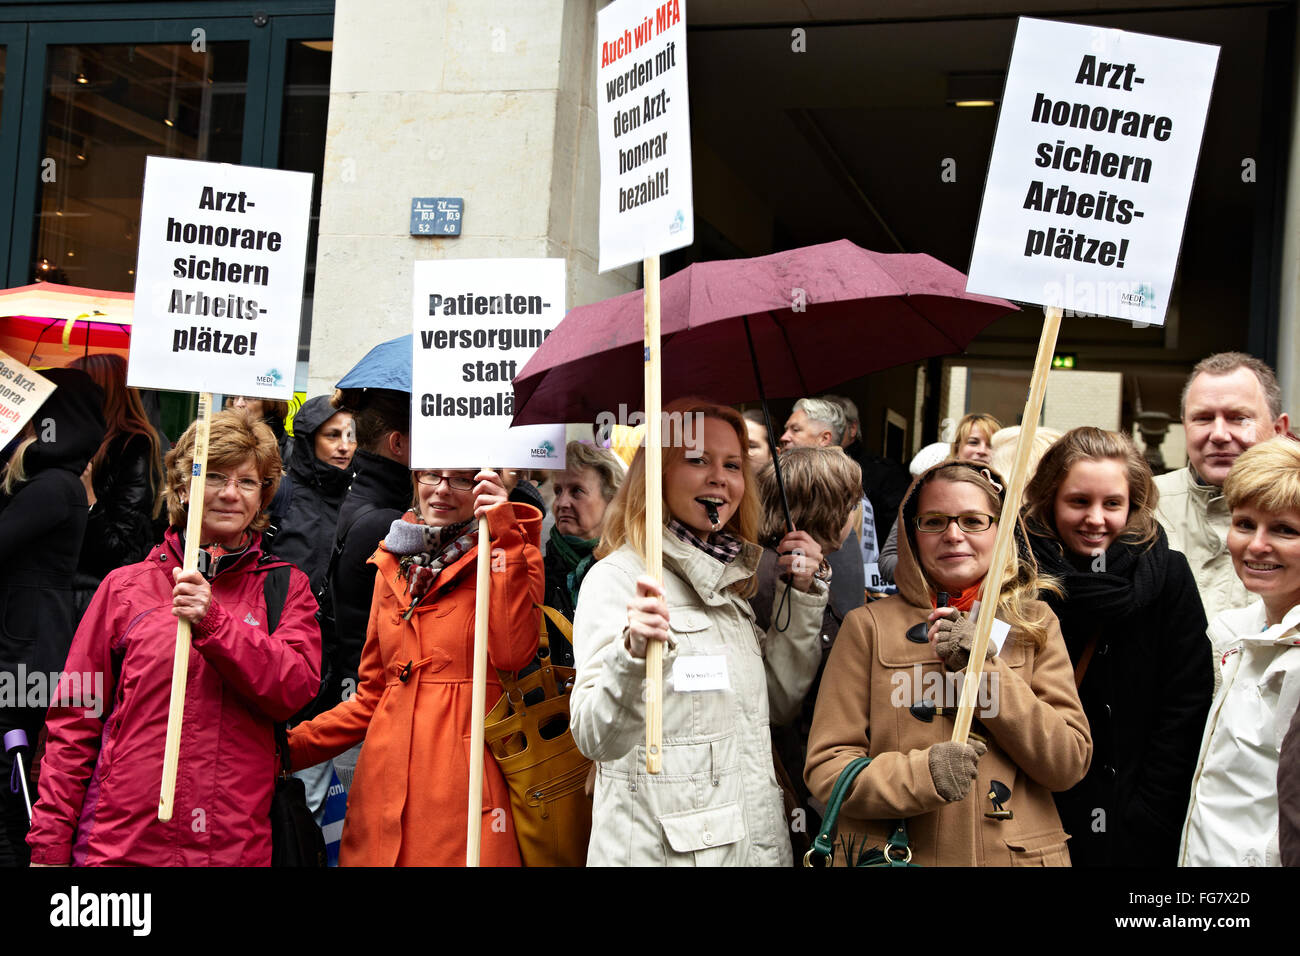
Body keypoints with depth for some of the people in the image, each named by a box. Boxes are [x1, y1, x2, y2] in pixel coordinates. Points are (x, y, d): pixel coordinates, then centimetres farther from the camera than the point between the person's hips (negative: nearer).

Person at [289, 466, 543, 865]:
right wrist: (290, 745, 7)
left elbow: (513, 654, -16)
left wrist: (504, 537, -15)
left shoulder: (511, 551, 3)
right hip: (387, 781, 4)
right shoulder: (393, 563, 16)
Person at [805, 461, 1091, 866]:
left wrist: (987, 670, -16)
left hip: (1017, 852, 2)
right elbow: (826, 768, -7)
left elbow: (1070, 764, -6)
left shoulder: (1034, 623, 3)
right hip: (895, 854, -2)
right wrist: (920, 774, -24)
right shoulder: (869, 626, -3)